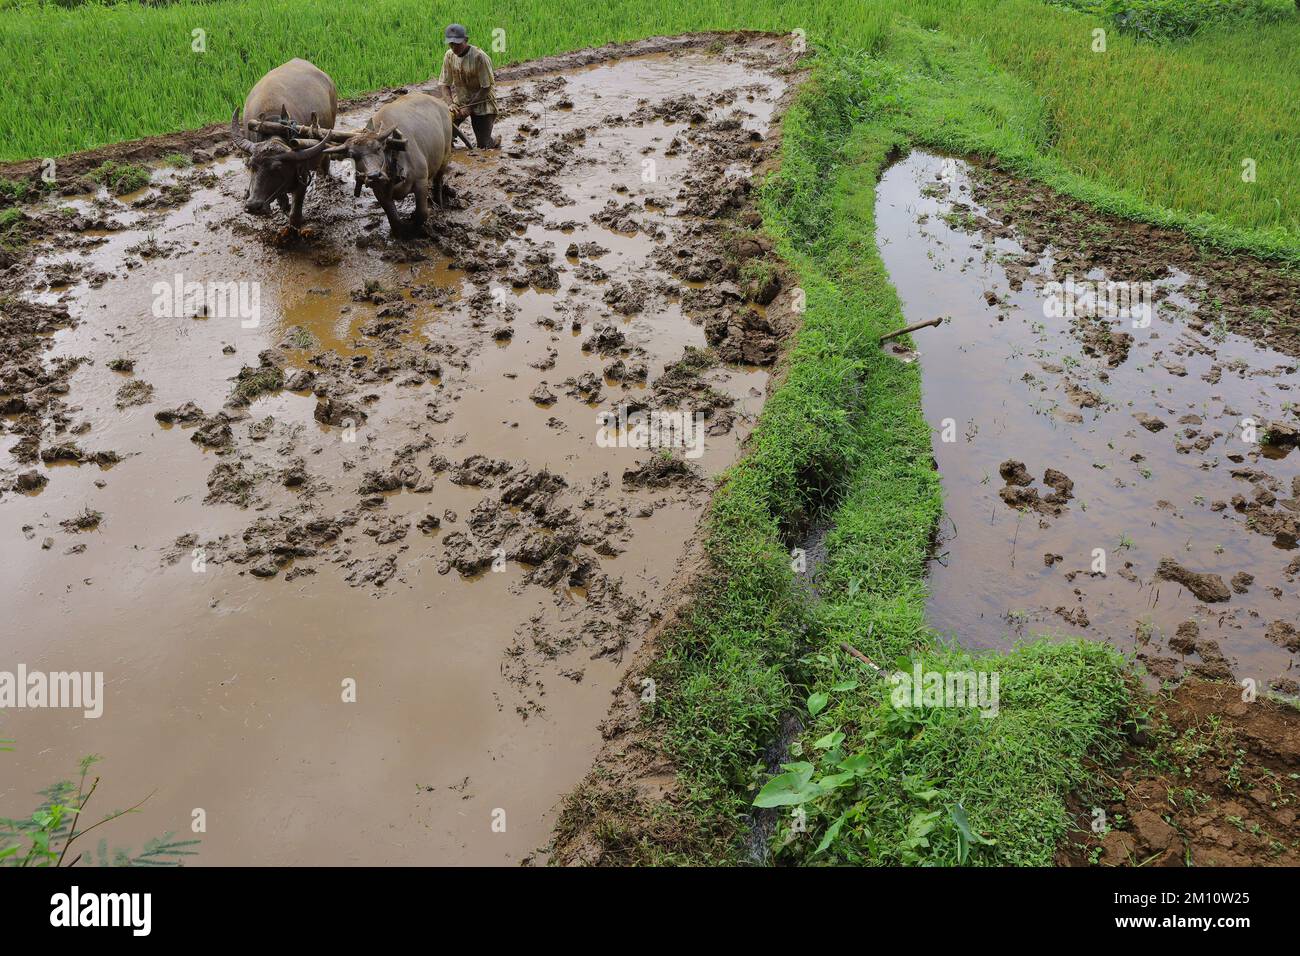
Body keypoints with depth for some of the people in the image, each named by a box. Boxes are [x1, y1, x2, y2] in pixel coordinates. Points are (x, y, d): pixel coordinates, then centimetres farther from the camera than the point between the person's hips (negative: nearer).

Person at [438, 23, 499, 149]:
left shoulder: (479, 57, -21)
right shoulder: (449, 56, -6)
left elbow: (486, 87, -17)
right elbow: (445, 84, -2)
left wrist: (469, 107, -21)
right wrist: (450, 104, -21)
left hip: (481, 102, -4)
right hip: (459, 100, 4)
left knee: (483, 146, -3)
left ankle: (495, 140, 32)